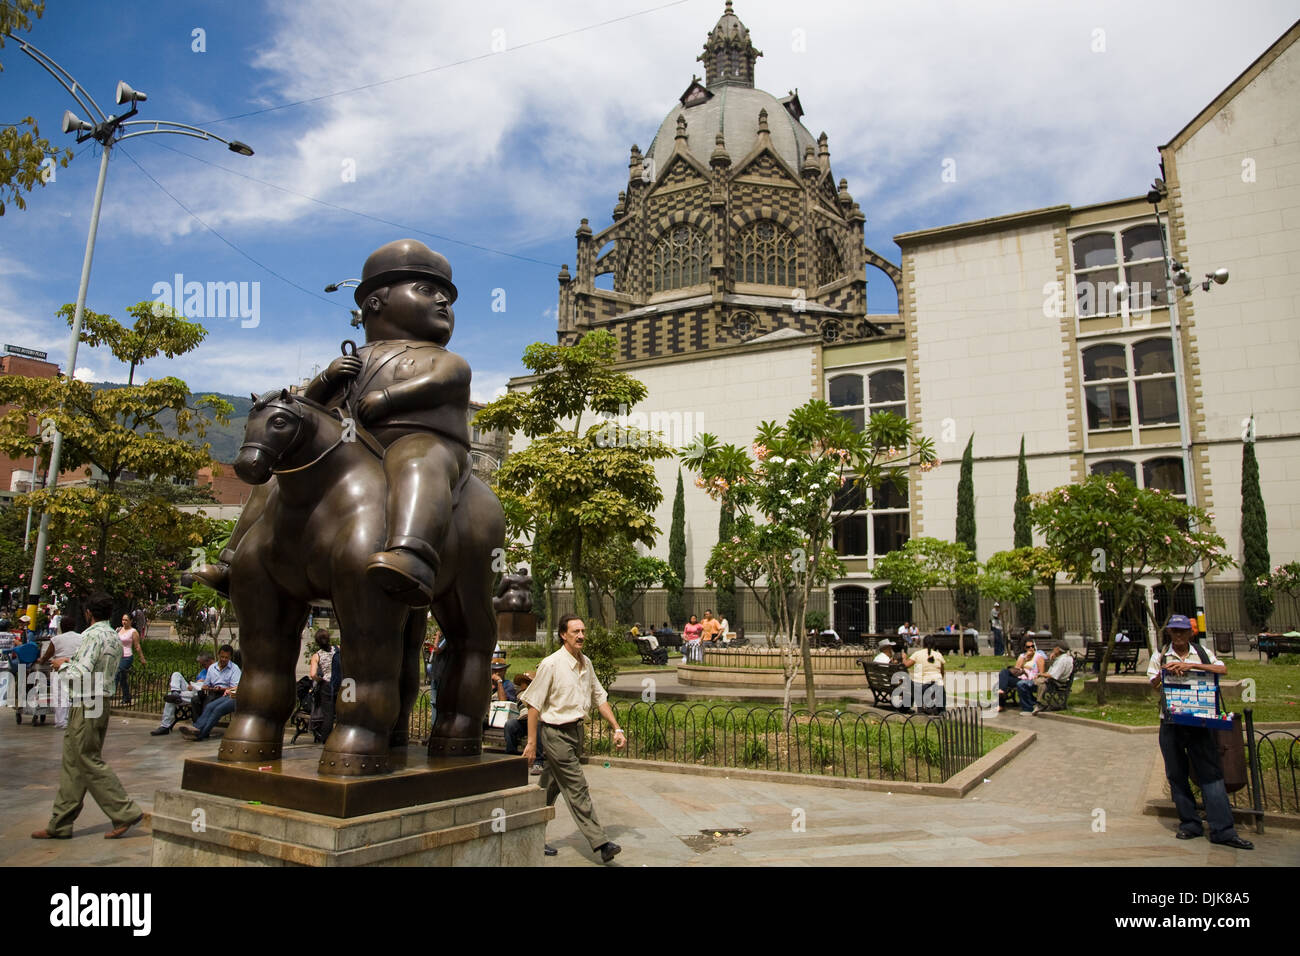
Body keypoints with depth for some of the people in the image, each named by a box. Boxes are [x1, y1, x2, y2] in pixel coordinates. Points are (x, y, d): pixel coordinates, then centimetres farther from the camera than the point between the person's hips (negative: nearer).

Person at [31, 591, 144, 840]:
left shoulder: (94, 636, -16)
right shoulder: (115, 638, 13)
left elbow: (81, 675, -22)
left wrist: (63, 665, -4)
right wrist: (71, 663, 21)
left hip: (86, 705, -9)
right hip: (101, 704, 9)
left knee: (89, 763, -3)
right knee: (73, 764, 15)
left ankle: (126, 812, 0)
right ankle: (60, 824, 22)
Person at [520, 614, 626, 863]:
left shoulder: (586, 663, 7)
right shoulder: (551, 664, -14)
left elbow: (600, 698, 15)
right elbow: (533, 704, -12)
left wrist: (617, 728, 8)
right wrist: (531, 742, -13)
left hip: (576, 730, 7)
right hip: (555, 733, -7)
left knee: (551, 787, 16)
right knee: (576, 788, -5)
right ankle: (600, 842, -2)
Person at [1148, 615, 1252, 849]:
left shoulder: (1203, 653, 8)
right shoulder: (1160, 656, 8)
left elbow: (1222, 669, -9)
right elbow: (1153, 683, 2)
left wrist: (1191, 665, -19)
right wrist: (1165, 671, -16)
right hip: (1171, 722, 1)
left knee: (1210, 772, -3)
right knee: (1177, 775, 5)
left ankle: (1222, 830, 0)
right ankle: (1190, 824, 16)